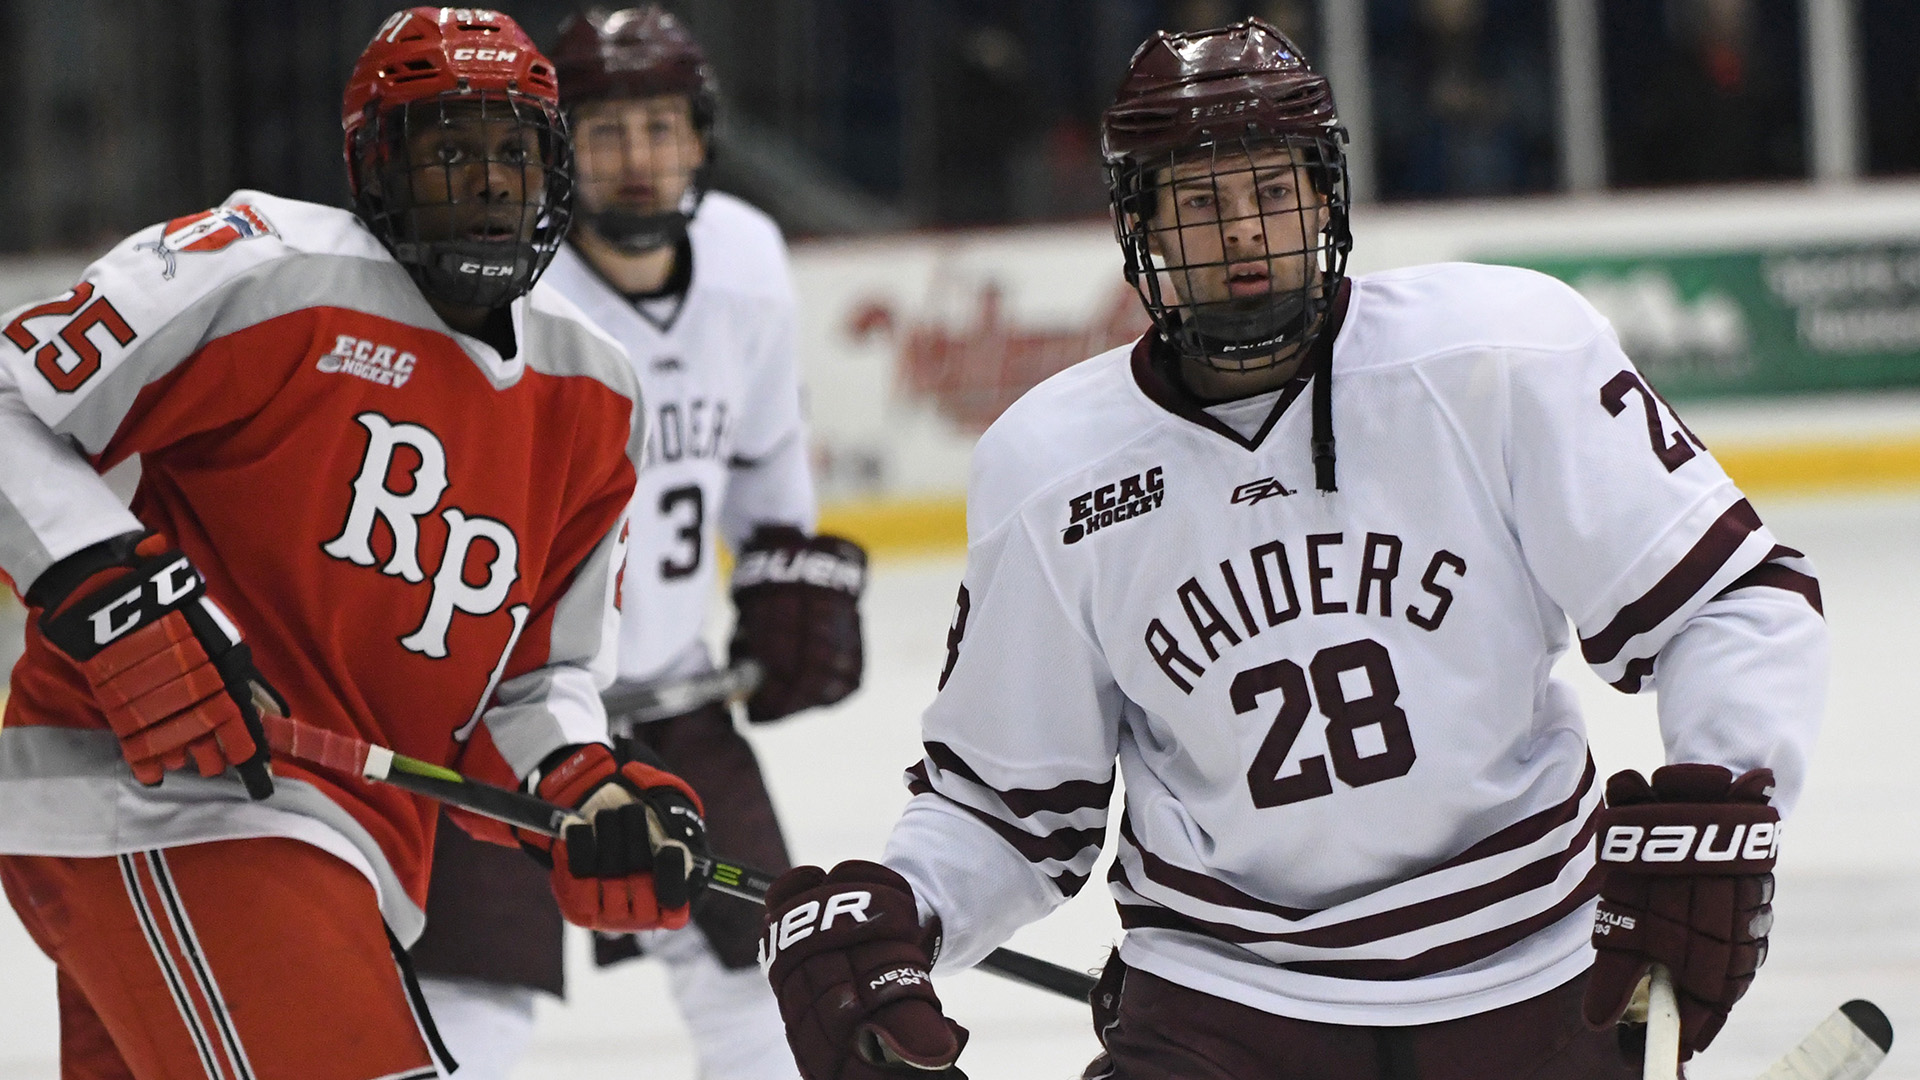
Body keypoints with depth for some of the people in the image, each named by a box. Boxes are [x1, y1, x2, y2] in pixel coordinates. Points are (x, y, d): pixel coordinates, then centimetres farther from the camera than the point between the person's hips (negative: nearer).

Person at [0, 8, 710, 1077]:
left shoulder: (592, 400, 11)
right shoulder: (271, 271, -12)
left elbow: (537, 674, 17)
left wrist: (586, 793, -3)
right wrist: (118, 596, -23)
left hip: (346, 834, 9)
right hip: (157, 798, -9)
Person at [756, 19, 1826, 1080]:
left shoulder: (1503, 352, -10)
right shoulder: (1048, 476, -4)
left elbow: (1739, 597, -7)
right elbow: (1010, 803, 6)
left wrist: (1718, 803, -23)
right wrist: (881, 919, -12)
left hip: (1531, 981, 0)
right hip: (1221, 990, 0)